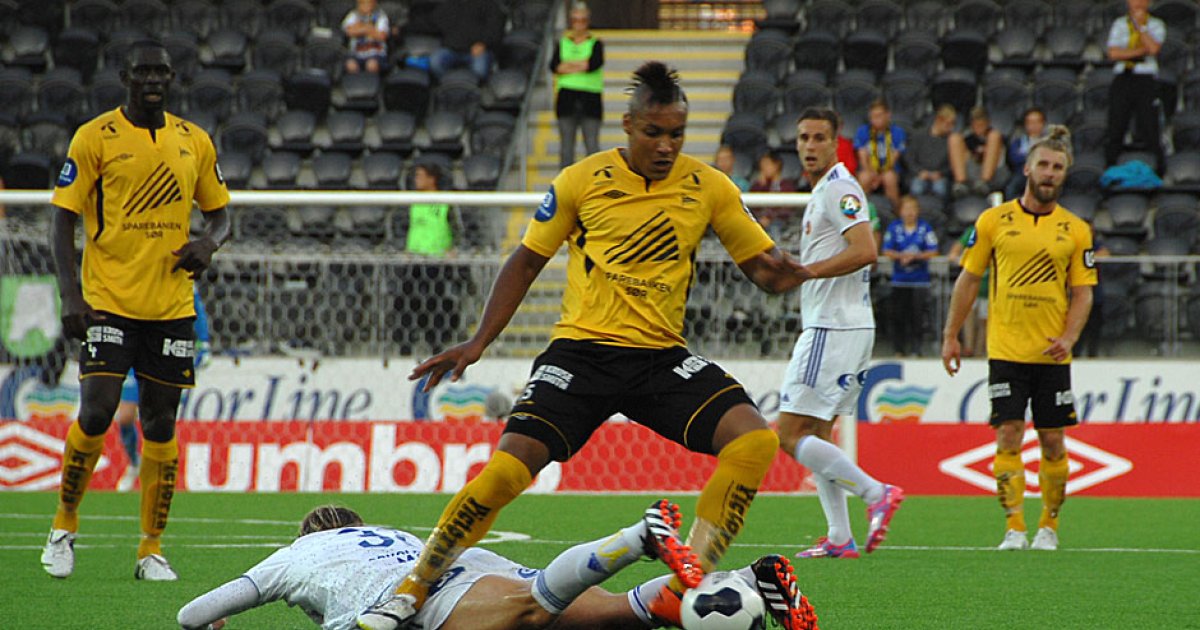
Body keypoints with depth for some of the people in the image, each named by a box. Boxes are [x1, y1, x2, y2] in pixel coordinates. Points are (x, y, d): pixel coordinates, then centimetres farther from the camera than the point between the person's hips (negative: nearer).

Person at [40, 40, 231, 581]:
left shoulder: (194, 142, 9)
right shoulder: (94, 138, -2)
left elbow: (220, 214, 18)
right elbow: (63, 221, -3)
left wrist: (208, 243, -6)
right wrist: (70, 296, -13)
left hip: (172, 306, 3)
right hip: (107, 301, -3)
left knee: (160, 424, 3)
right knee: (96, 412, -12)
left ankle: (152, 549, 10)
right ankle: (64, 527, 7)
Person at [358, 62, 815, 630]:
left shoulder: (709, 188, 3)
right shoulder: (582, 182, -1)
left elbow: (760, 263, 10)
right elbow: (527, 261, 9)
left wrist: (780, 274, -16)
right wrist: (479, 342, 3)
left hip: (663, 358, 2)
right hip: (581, 349, -2)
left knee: (755, 440, -23)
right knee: (507, 468, -21)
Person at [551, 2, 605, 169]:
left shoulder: (596, 43, 7)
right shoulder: (562, 43, 13)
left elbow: (595, 63, -12)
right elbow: (554, 65, -3)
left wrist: (568, 65, -5)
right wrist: (581, 65, -10)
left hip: (590, 97, -2)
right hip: (566, 97, 2)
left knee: (592, 143, -6)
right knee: (566, 144, 2)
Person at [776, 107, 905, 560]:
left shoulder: (839, 188, -12)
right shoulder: (822, 192, 19)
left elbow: (865, 251, -25)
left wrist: (805, 270, -20)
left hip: (834, 330, -11)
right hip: (827, 325, 11)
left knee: (791, 435, -11)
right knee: (817, 435, 11)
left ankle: (876, 493, -12)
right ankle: (839, 539, 9)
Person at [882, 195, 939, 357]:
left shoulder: (925, 228, 1)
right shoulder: (894, 228, 4)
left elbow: (933, 251, 0)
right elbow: (887, 251, 2)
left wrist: (915, 256, -13)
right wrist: (902, 255, -14)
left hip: (920, 279, -1)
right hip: (899, 279, 1)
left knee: (917, 316, -5)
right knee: (898, 315, -1)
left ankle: (916, 349, 0)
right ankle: (899, 349, 8)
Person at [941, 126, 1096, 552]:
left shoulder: (1075, 230, 5)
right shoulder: (994, 221, 3)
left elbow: (1082, 292, 6)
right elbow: (968, 279, 8)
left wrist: (1068, 337, -10)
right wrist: (950, 336, 6)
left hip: (1052, 355, 1)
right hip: (1006, 351, -1)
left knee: (1052, 440, 3)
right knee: (1008, 436, -8)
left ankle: (1049, 525, 16)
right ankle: (1015, 528, -7)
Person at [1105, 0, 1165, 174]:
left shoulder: (1156, 25, 7)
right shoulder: (1119, 24, 11)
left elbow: (1153, 48, -11)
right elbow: (1113, 53, -1)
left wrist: (1140, 25, -7)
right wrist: (1141, 51, -7)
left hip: (1146, 79, -1)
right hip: (1122, 79, 2)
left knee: (1149, 125, -7)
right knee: (1116, 126, -2)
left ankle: (1159, 167, -3)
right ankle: (1110, 170, 4)